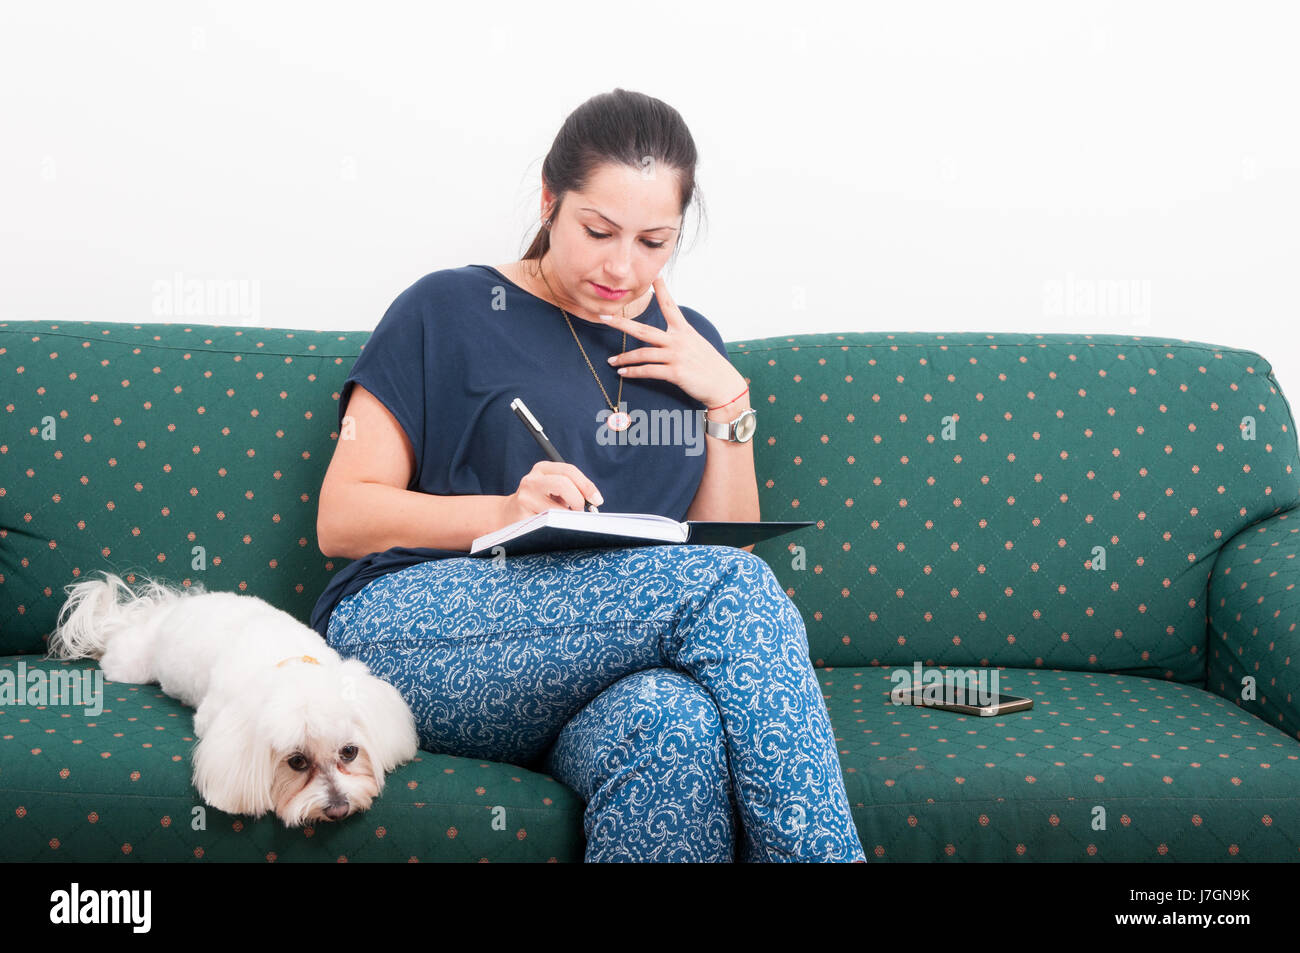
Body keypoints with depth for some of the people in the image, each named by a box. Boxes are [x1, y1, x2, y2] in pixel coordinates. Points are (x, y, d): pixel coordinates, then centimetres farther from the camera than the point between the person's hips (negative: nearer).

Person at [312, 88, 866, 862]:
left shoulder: (690, 347, 19)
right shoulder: (449, 312, 6)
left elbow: (731, 542, 15)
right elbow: (341, 519, 1)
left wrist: (726, 399, 3)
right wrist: (505, 512, -15)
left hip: (567, 697, 3)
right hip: (407, 634, -3)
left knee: (677, 726, -37)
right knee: (728, 589, -28)